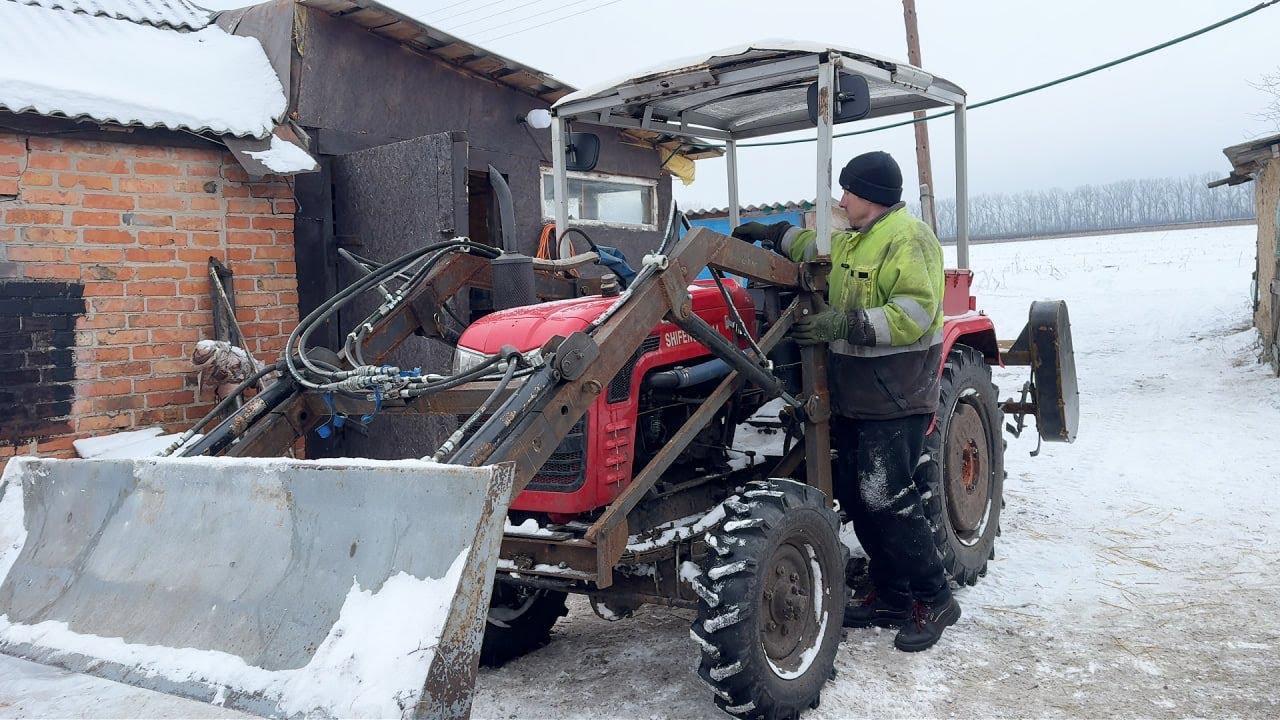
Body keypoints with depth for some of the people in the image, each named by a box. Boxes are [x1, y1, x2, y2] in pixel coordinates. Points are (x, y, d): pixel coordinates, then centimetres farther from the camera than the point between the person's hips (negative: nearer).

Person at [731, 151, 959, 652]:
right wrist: (773, 234, 33)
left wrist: (845, 324, -28)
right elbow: (814, 246, 39)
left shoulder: (908, 239, -13)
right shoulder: (852, 241, 17)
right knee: (856, 497, 12)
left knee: (887, 499, -9)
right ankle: (891, 597, 24)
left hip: (895, 399, -10)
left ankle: (934, 600, 7)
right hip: (854, 397, 10)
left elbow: (914, 314, -24)